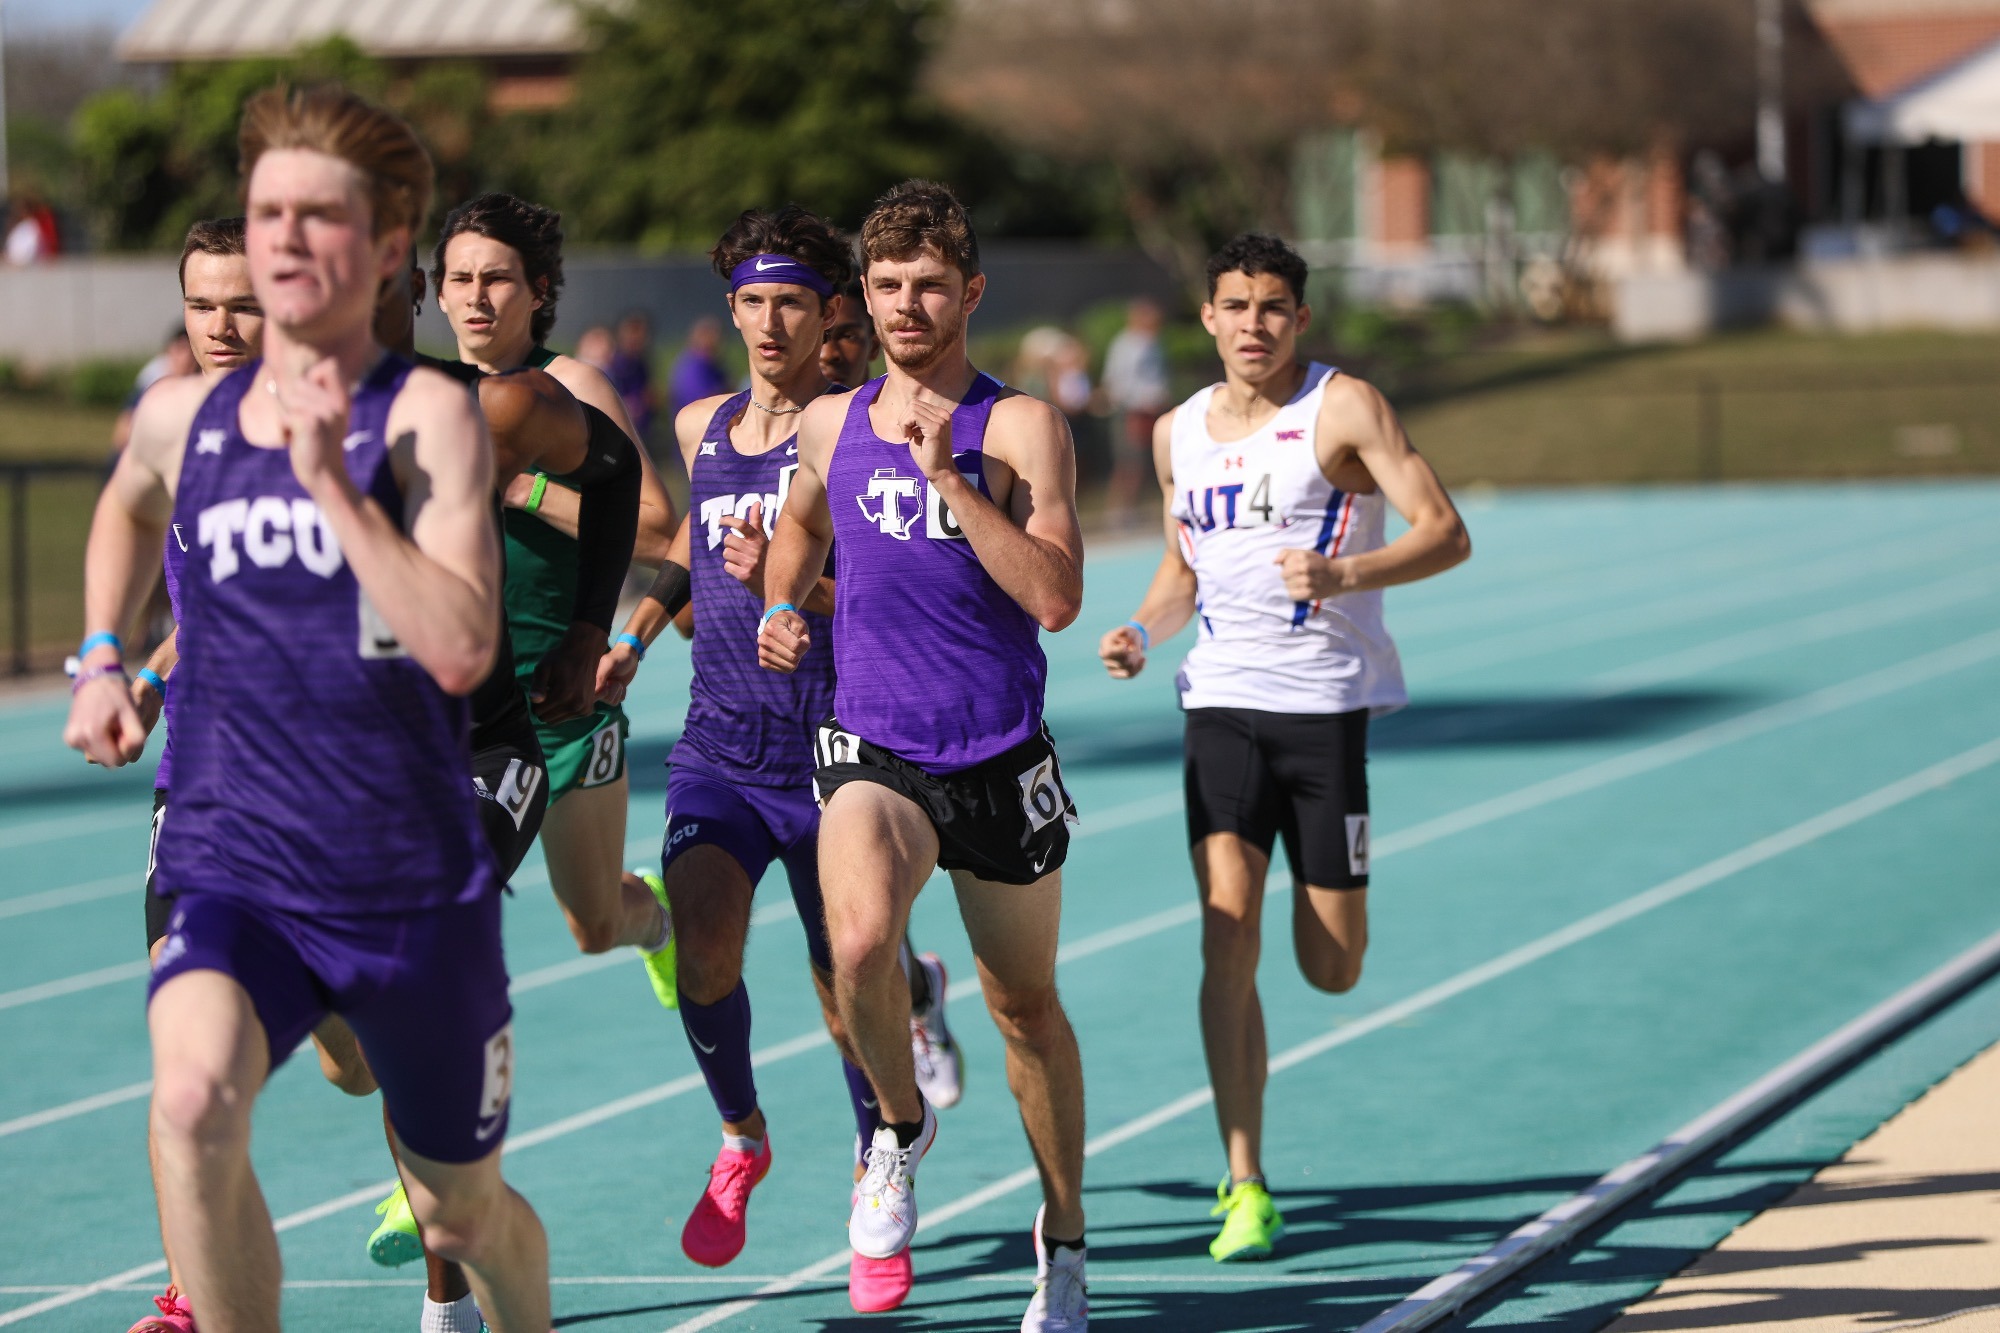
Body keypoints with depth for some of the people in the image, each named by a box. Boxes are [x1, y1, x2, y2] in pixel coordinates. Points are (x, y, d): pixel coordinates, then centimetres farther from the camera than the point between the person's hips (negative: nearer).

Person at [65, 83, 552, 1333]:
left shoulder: (428, 416, -9)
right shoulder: (184, 418, 4)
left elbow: (462, 652, -23)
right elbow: (128, 506, 31)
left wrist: (332, 480, -24)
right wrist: (102, 658, 19)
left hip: (414, 887, -2)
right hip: (230, 875, 2)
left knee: (463, 1208, 16)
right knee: (194, 1100, -32)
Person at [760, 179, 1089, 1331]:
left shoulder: (1022, 428, -7)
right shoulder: (830, 423, 6)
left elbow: (1056, 598, -19)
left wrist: (946, 474, -22)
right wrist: (782, 606, 10)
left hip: (1001, 758, -1)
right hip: (872, 749, 1)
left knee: (1026, 1005, 11)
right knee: (861, 943, -28)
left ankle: (1064, 1237, 32)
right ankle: (901, 1125, 2)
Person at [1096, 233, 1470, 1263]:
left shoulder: (1344, 408, -5)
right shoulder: (1179, 432, 11)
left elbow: (1445, 533, -11)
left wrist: (1346, 574, -28)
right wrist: (1143, 631, 4)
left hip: (1328, 701, -3)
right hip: (1222, 696, 3)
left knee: (1331, 969, 1)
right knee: (1227, 924, -13)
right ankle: (1245, 1187, -11)